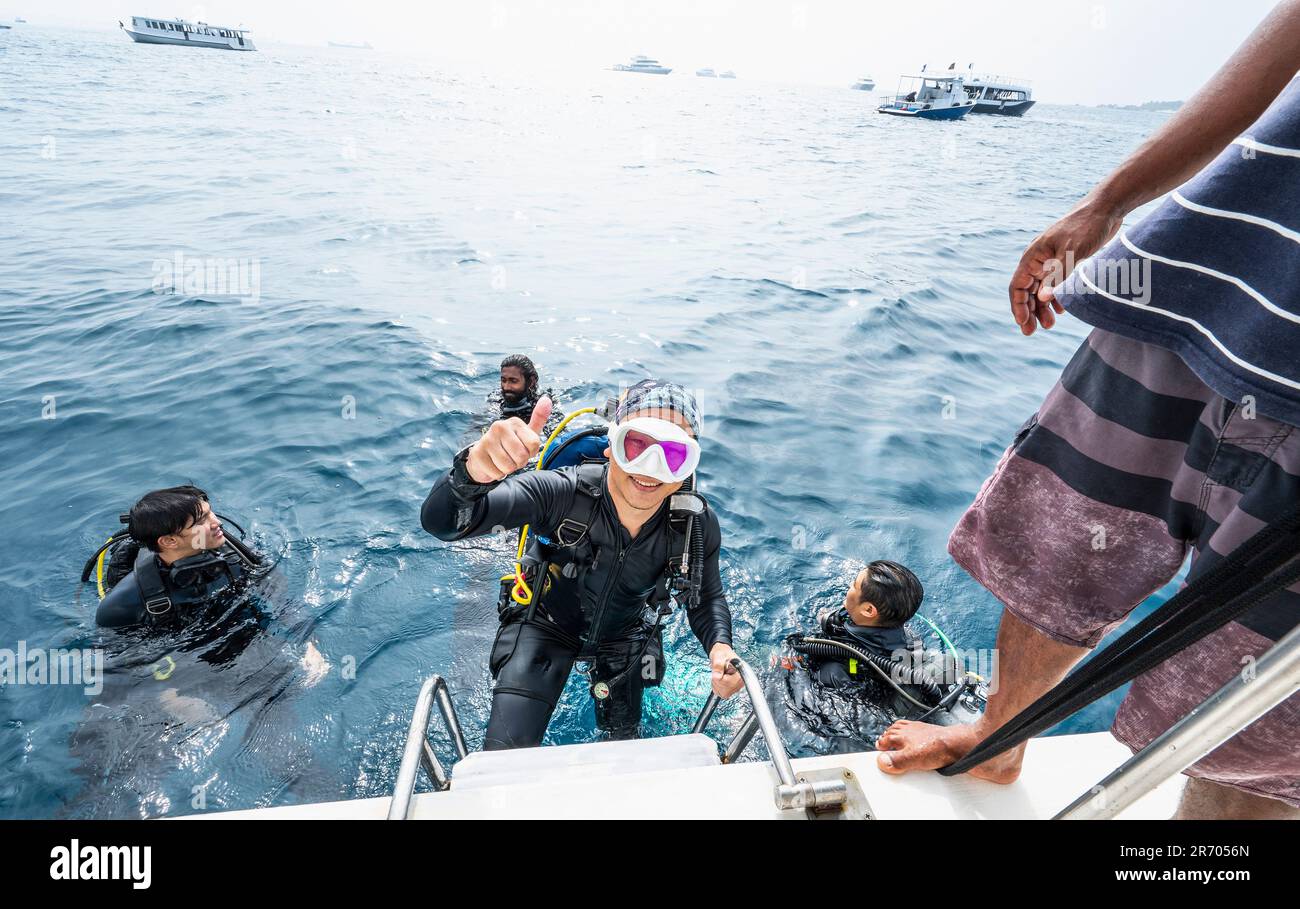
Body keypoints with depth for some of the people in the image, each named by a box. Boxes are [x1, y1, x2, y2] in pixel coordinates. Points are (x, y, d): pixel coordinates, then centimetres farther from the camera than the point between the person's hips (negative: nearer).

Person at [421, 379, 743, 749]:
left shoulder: (698, 526, -27)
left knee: (624, 742, 24)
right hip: (546, 624, -2)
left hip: (623, 635, 3)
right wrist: (474, 471, -68)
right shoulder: (563, 493, -38)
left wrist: (720, 645, -29)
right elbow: (441, 521, -45)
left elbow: (708, 597, -7)